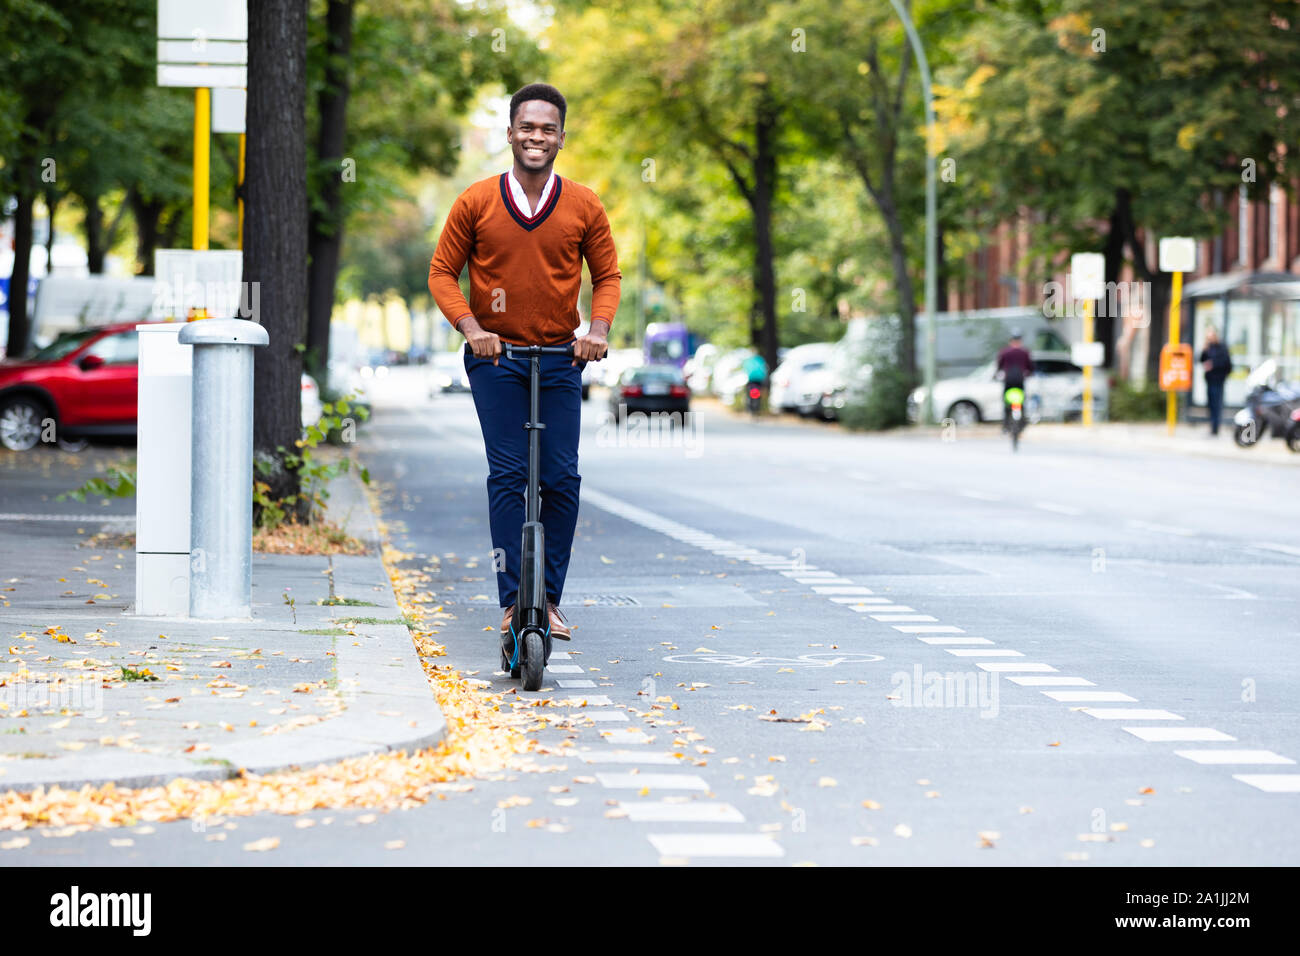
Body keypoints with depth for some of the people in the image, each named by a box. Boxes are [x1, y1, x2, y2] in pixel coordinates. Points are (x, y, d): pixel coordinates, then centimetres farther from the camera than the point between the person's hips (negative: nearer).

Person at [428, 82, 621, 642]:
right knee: (508, 475, -6)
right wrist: (469, 325, -11)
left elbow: (607, 275, 10)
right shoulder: (476, 203, -1)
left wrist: (599, 328, -7)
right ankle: (514, 601, -4)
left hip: (561, 358, 1)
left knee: (562, 479, -2)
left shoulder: (584, 207, 2)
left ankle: (549, 598, 8)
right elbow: (442, 271, 4)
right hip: (495, 357, -1)